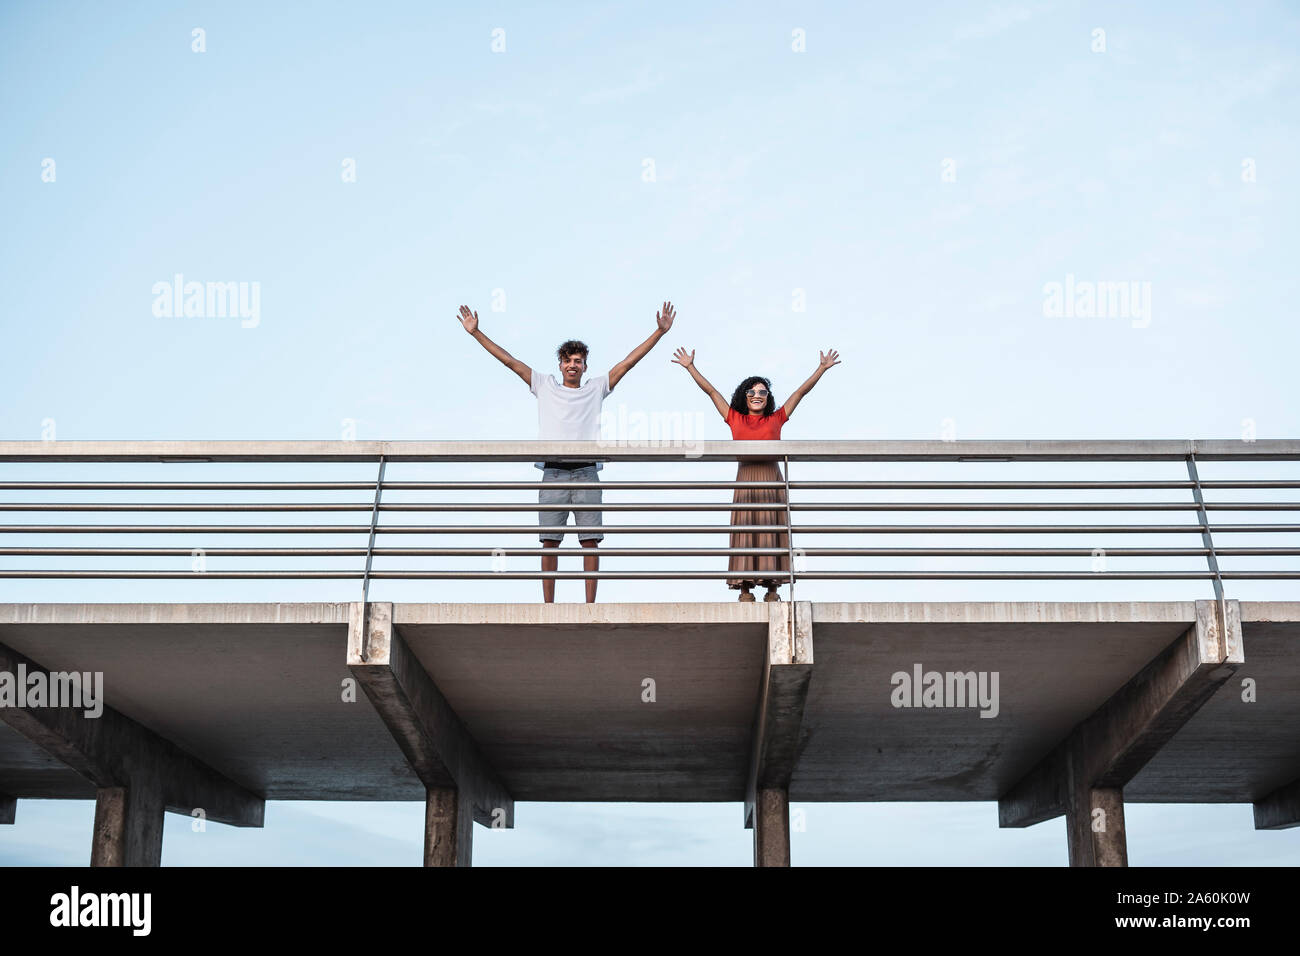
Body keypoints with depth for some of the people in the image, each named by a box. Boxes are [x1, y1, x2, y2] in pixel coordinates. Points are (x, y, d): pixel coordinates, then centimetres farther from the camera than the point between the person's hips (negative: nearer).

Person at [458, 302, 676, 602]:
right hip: (553, 472, 0)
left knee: (590, 540, -3)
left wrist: (660, 332, 8)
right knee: (549, 541, 0)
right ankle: (548, 605, 4)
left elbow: (629, 361, 13)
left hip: (586, 472, 0)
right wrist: (476, 332, 13)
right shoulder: (545, 386, 16)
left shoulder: (596, 388, 16)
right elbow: (510, 361, 15)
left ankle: (590, 605, 1)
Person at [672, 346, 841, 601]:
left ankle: (772, 587, -6)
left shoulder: (776, 419, 14)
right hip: (746, 478, 0)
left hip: (772, 479, 0)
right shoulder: (735, 419, 14)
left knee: (771, 530, -4)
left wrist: (822, 368, 14)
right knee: (745, 532, -5)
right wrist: (690, 367, 16)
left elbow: (801, 391, 15)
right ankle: (745, 588, -8)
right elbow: (711, 391, 16)